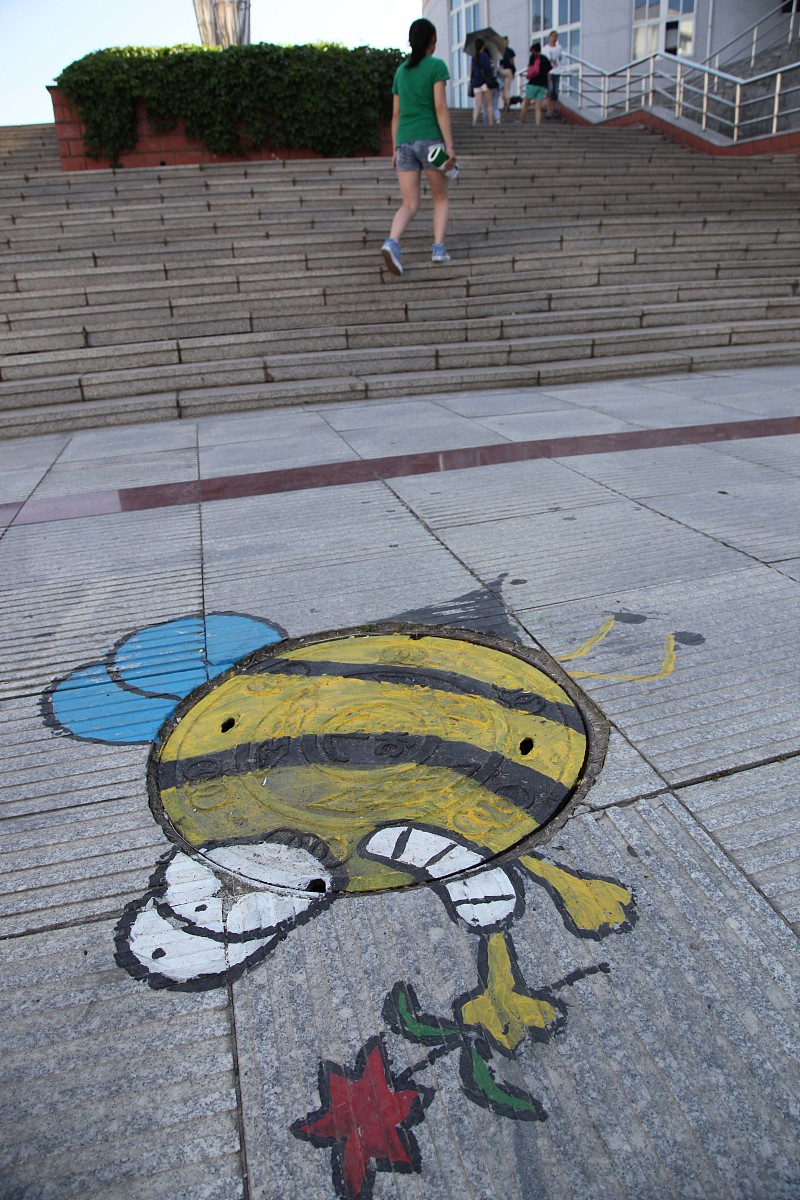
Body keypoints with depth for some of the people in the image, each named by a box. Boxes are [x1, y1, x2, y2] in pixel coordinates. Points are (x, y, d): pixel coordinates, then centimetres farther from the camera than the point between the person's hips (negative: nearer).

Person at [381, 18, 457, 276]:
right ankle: (438, 249, -2)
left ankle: (392, 242, -31)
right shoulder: (437, 65, 1)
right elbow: (441, 107, -9)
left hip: (405, 143, 4)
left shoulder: (401, 71, 18)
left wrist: (395, 152, 19)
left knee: (409, 205, -2)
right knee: (440, 198, 14)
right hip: (430, 140, -4)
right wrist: (450, 145, -13)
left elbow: (396, 115, 17)